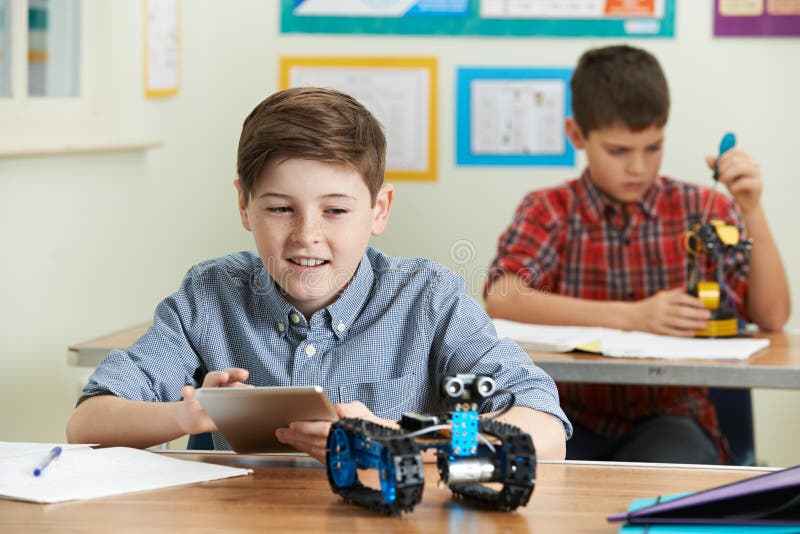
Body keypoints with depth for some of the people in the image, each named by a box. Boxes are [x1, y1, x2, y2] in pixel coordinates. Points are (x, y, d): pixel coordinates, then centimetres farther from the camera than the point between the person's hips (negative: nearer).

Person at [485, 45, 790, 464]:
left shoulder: (701, 209, 5)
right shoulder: (551, 211, 3)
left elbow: (772, 316, -3)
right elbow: (501, 299, -17)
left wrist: (751, 211, -16)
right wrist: (632, 316, -26)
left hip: (670, 417, 1)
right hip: (576, 416, -1)